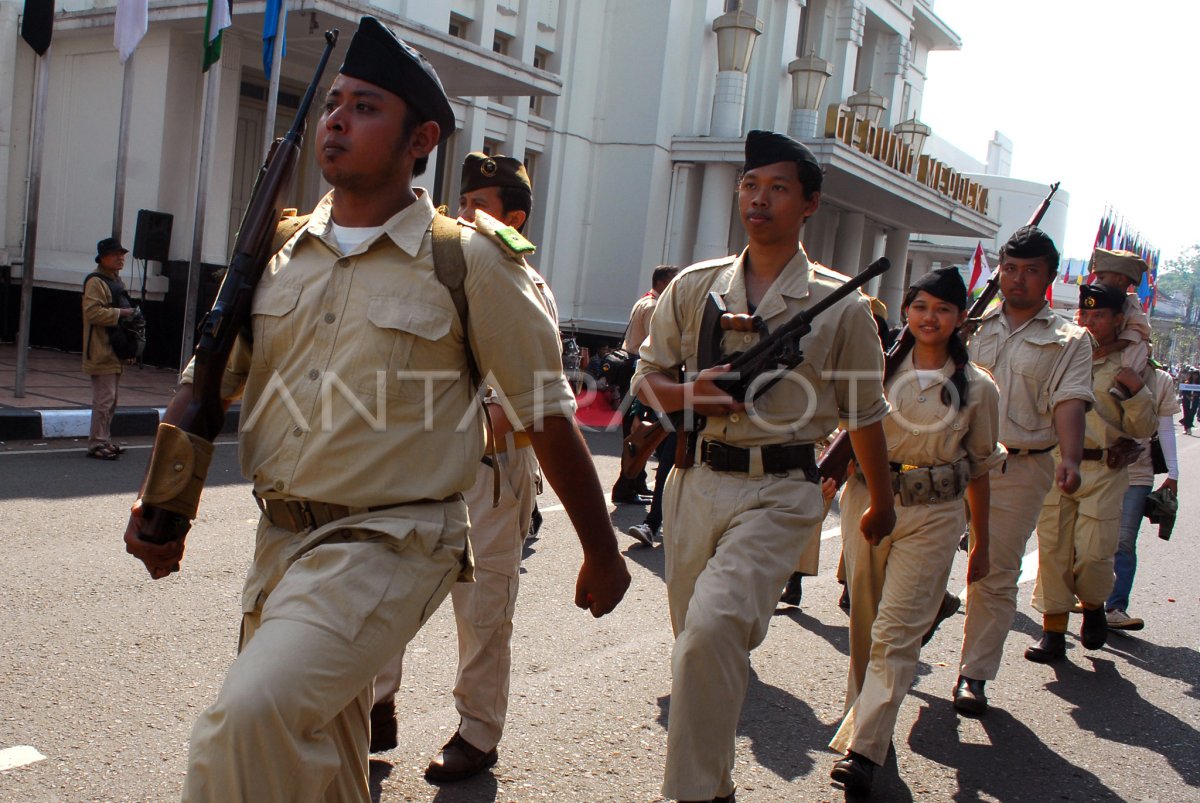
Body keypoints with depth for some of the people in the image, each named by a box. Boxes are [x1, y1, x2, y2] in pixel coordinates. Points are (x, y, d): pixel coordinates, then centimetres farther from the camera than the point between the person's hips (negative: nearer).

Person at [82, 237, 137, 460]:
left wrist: (131, 314, 15)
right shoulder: (95, 282, -12)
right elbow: (93, 312, -23)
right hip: (102, 352, -10)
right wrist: (120, 313, -20)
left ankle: (105, 440, 23)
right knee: (104, 399, -10)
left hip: (117, 351, 10)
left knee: (111, 399, 15)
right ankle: (96, 444, -5)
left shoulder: (117, 281, 19)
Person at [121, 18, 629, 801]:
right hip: (282, 539, 6)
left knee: (250, 716, -25)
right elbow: (206, 385, 11)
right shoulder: (278, 252, 5)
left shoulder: (470, 260, -9)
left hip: (388, 549, -6)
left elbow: (549, 416, -5)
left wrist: (602, 553, 0)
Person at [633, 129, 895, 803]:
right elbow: (647, 379, 11)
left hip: (780, 491, -4)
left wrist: (882, 502, 18)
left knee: (714, 626, -23)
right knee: (698, 640, 13)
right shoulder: (695, 286, 8)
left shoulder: (842, 306, 1)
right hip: (697, 481, 4)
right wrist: (692, 393, -10)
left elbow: (865, 412, 9)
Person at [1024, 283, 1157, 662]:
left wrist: (1136, 390, -15)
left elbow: (1144, 428, 0)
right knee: (1052, 548, 2)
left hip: (1104, 471, -2)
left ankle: (1094, 607, 27)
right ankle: (1053, 629, 13)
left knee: (1092, 553, -5)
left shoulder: (1131, 366, 4)